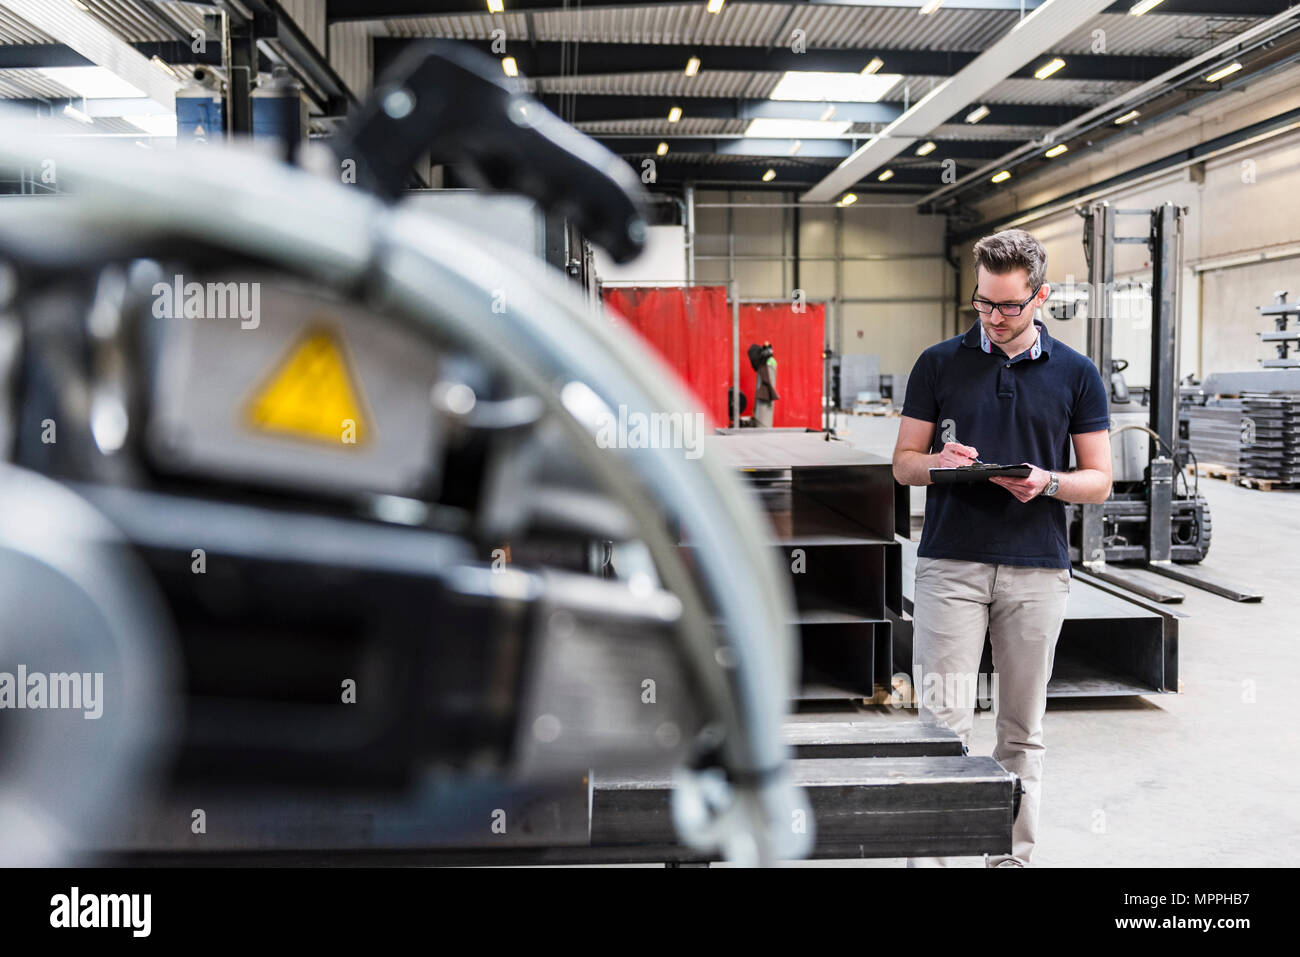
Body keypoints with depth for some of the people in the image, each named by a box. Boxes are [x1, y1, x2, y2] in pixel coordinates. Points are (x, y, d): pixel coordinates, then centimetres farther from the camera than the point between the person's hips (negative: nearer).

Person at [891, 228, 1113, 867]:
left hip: (1037, 570, 1)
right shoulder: (939, 363, 6)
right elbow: (904, 464, 7)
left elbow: (1099, 480, 7)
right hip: (950, 563, -1)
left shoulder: (1076, 374, 7)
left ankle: (1014, 854, 21)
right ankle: (932, 856, 2)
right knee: (943, 722, -5)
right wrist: (940, 463, -15)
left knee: (1021, 731, 9)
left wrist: (1047, 482, -13)